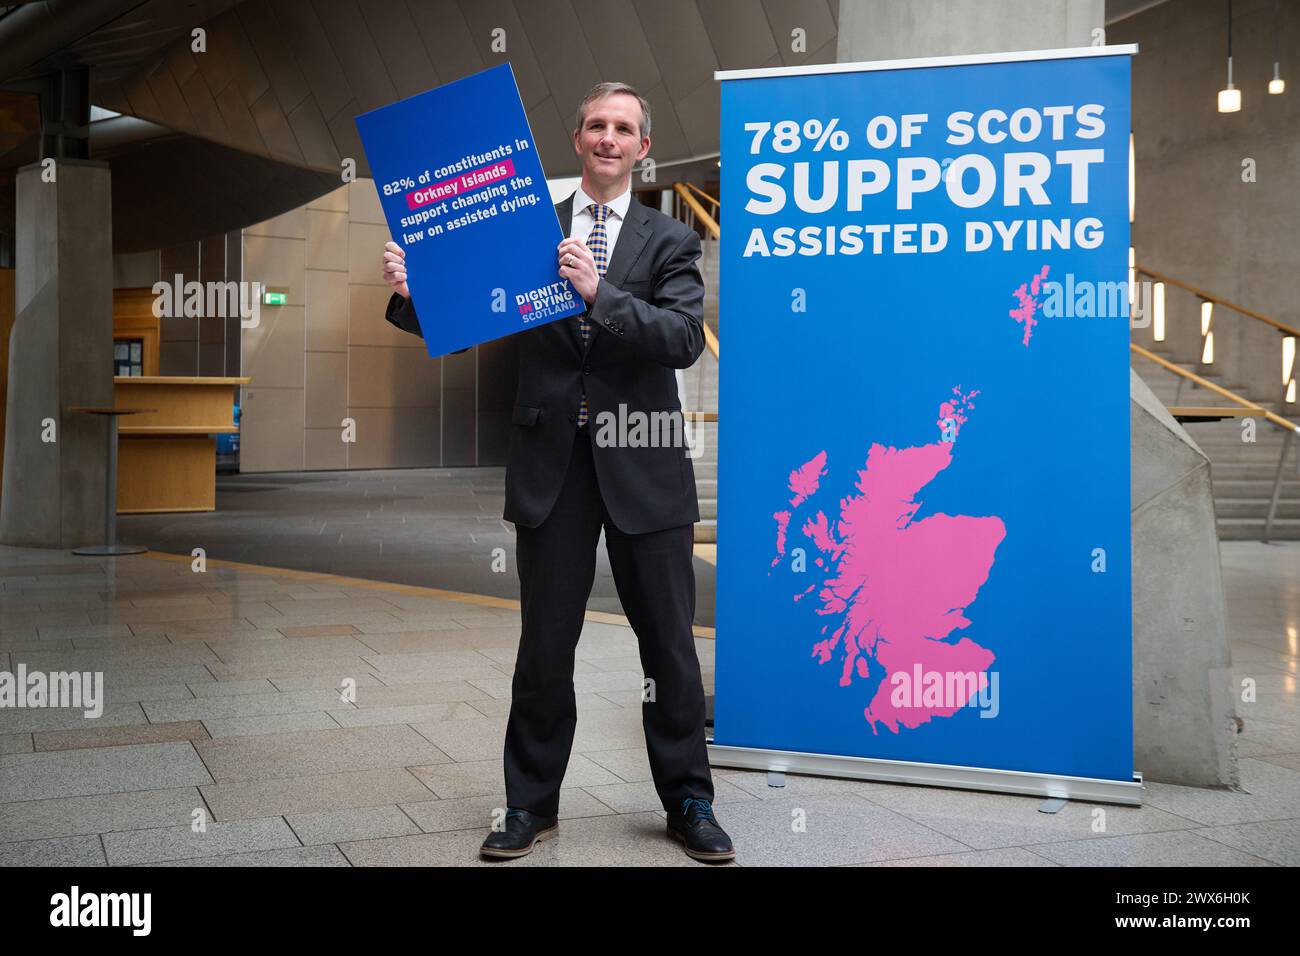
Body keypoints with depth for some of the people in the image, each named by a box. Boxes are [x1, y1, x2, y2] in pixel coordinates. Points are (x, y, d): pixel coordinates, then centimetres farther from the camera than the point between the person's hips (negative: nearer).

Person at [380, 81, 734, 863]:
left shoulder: (669, 240, 5)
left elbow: (685, 339, -10)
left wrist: (600, 292, -22)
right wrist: (412, 293, -12)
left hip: (642, 466, 0)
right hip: (553, 464, 1)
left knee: (670, 643, 6)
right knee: (545, 645, 8)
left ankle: (689, 802, 22)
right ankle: (532, 805, 23)